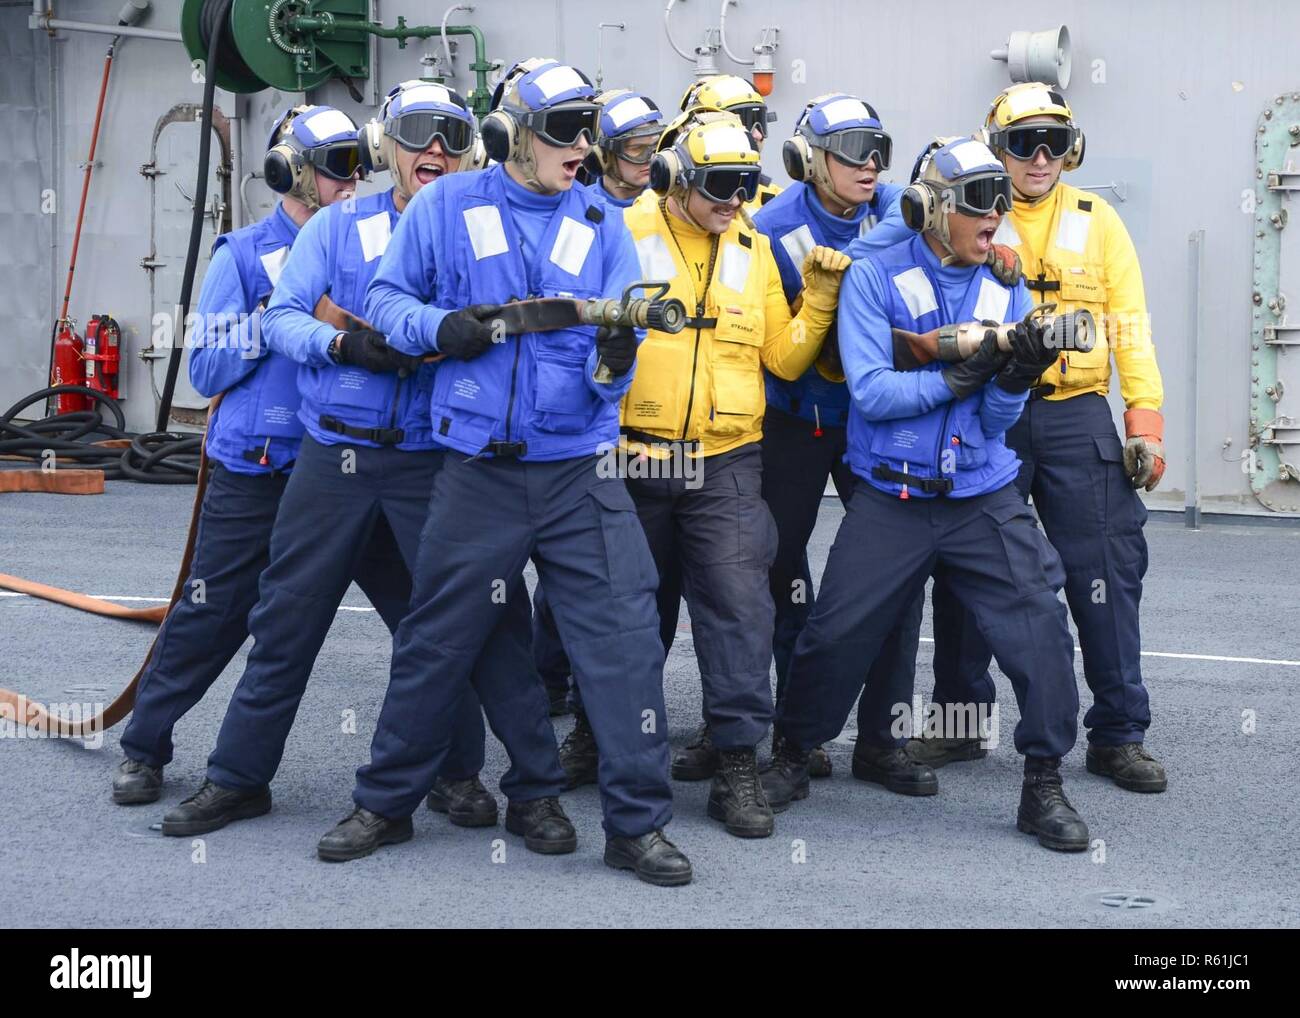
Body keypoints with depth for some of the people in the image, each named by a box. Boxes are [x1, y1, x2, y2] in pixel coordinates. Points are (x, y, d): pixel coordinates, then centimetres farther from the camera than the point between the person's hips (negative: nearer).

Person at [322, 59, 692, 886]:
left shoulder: (600, 224, 6)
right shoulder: (448, 207, 1)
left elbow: (614, 355, 3)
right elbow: (387, 299, 5)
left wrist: (615, 359, -20)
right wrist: (440, 328, -15)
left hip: (580, 471, 1)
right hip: (478, 471, -1)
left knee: (625, 638, -6)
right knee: (438, 642, 9)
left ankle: (637, 824, 6)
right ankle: (386, 803, 27)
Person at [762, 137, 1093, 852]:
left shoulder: (1005, 292, 5)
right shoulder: (876, 278, -5)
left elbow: (996, 418, 1)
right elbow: (870, 390, -15)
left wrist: (1016, 376, -20)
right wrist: (960, 372, -22)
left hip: (982, 498, 3)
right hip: (890, 500, -2)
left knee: (1040, 625, -9)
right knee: (836, 636, 1)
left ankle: (1044, 785, 5)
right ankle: (791, 754, 26)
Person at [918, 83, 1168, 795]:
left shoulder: (1096, 221, 8)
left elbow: (1129, 326, 5)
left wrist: (1145, 422, -2)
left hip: (1075, 416, 0)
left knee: (1106, 570, -2)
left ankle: (1118, 734, 9)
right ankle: (958, 718, 22)